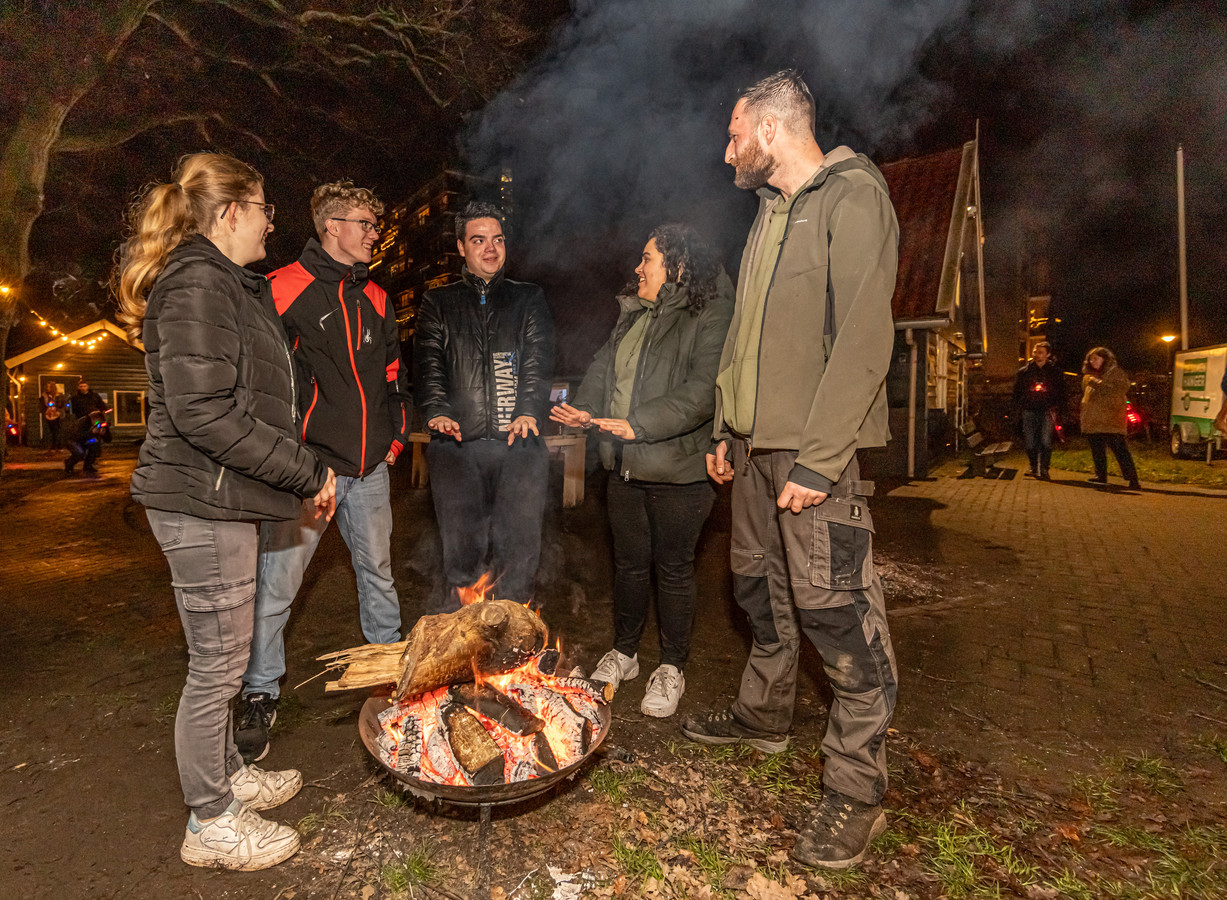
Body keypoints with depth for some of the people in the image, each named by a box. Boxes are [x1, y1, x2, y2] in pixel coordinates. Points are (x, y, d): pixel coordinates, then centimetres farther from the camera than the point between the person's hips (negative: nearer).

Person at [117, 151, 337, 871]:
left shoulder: (232, 284, 18)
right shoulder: (197, 282, -15)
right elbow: (203, 411, -24)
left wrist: (305, 472, 15)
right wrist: (307, 472, -19)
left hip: (222, 500, 10)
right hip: (202, 502, -10)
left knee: (221, 658, 21)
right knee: (218, 664, 3)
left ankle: (226, 774, 38)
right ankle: (211, 823, 21)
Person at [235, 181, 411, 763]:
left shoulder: (375, 299, 14)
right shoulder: (285, 289, -6)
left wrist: (396, 435, 12)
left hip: (369, 468, 6)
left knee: (378, 572, 17)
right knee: (277, 583, 0)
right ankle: (260, 697, 20)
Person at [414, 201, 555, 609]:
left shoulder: (529, 299, 17)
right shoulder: (438, 303, 18)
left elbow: (539, 360, 3)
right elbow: (428, 363, 5)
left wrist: (529, 410, -14)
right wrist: (437, 410, -14)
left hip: (518, 442, 0)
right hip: (457, 442, 0)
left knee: (520, 545, 0)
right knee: (461, 547, 2)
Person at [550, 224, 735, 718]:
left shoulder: (709, 318, -12)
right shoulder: (631, 315, 15)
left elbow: (702, 390, -22)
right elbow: (604, 366, 15)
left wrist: (641, 424, -26)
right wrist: (586, 408, -4)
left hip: (678, 471, -7)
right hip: (625, 466, 7)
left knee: (673, 567, 6)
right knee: (629, 561, 17)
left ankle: (671, 668, 24)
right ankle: (623, 652, 36)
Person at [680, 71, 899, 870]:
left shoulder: (852, 196, -6)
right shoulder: (771, 211, 20)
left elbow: (864, 339, -17)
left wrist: (819, 459, -21)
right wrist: (728, 429, 17)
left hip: (815, 450, -8)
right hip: (758, 444, 9)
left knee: (837, 611, -3)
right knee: (762, 589, 17)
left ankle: (857, 791, 12)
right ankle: (764, 715, 37)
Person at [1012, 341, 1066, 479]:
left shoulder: (1055, 371, 9)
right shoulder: (1024, 372, 12)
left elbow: (1061, 392, 7)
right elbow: (1017, 392, 15)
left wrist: (1055, 408, -5)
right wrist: (1020, 408, 3)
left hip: (1047, 411, -2)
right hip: (1029, 411, 2)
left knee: (1046, 441, -9)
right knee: (1030, 443, 1)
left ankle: (1044, 469, -2)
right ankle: (1034, 468, 15)